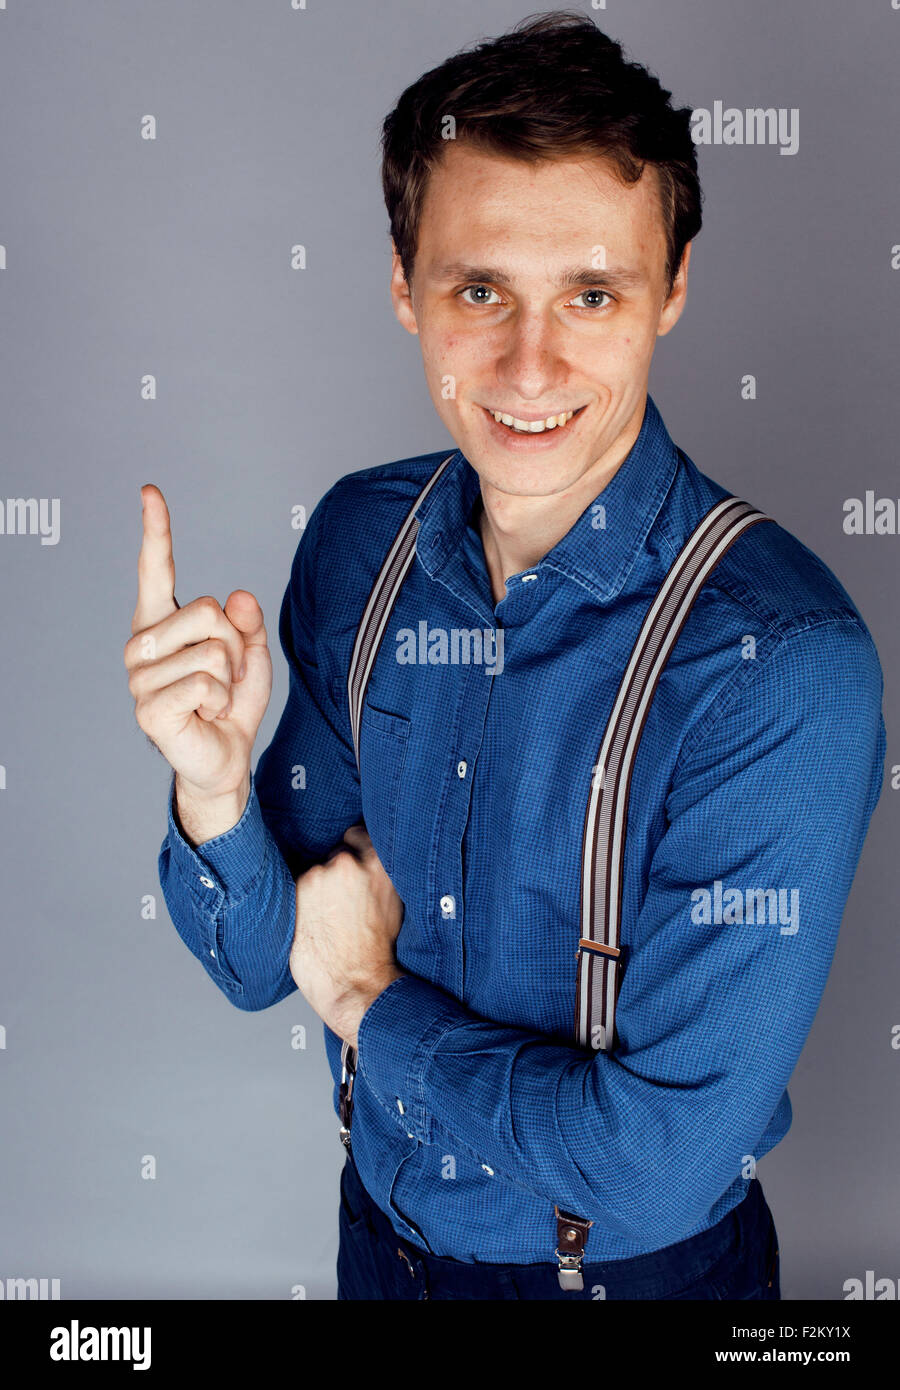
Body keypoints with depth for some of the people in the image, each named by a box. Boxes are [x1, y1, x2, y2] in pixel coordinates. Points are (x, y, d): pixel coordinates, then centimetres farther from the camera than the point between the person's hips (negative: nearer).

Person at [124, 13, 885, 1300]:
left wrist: (371, 1000, -15)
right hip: (380, 1222, 5)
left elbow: (659, 1159, -27)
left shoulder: (781, 665, -29)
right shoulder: (357, 538, -12)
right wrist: (214, 788, -26)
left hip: (636, 1267, -4)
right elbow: (261, 959, -6)